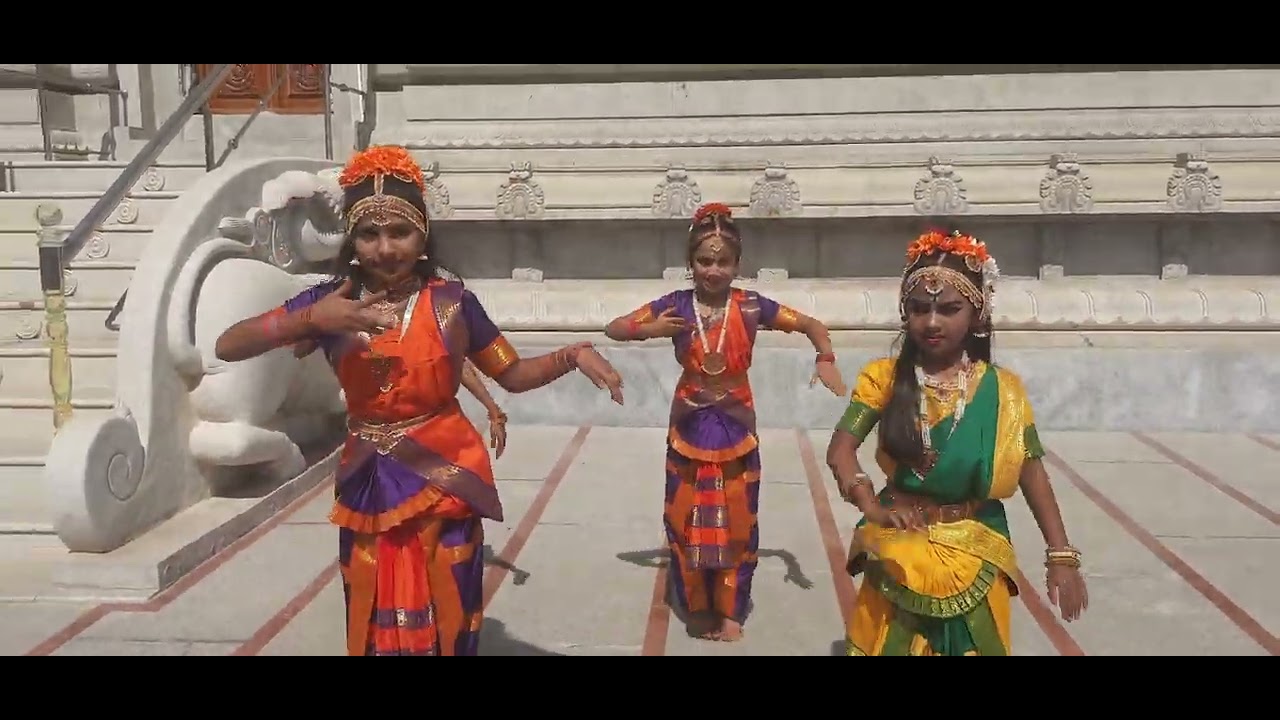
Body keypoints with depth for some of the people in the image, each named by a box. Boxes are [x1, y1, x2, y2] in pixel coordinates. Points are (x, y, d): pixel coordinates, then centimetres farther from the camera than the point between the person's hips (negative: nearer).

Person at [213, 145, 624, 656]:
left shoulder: (452, 301, -6)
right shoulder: (334, 301, -3)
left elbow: (513, 375, 2)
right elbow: (227, 347, -7)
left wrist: (574, 354, -16)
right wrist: (309, 319, -23)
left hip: (445, 481, -1)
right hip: (369, 487, 1)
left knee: (445, 624, 9)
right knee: (375, 628, 12)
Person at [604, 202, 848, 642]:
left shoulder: (751, 306, -7)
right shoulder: (675, 305, -7)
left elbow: (812, 326, 3)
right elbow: (613, 328, -2)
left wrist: (826, 361, -16)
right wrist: (649, 330, -21)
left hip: (736, 431, 0)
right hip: (689, 429, 0)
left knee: (736, 523, 8)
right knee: (688, 522, 8)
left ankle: (729, 610, 25)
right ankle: (698, 609, 27)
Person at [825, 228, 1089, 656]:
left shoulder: (1001, 389, -4)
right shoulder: (885, 377, -5)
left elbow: (1032, 473, -3)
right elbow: (841, 448, -12)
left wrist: (1061, 556, -8)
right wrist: (872, 507, -28)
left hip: (974, 558, 0)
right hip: (900, 554, 0)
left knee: (970, 644, 12)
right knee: (894, 645, 11)